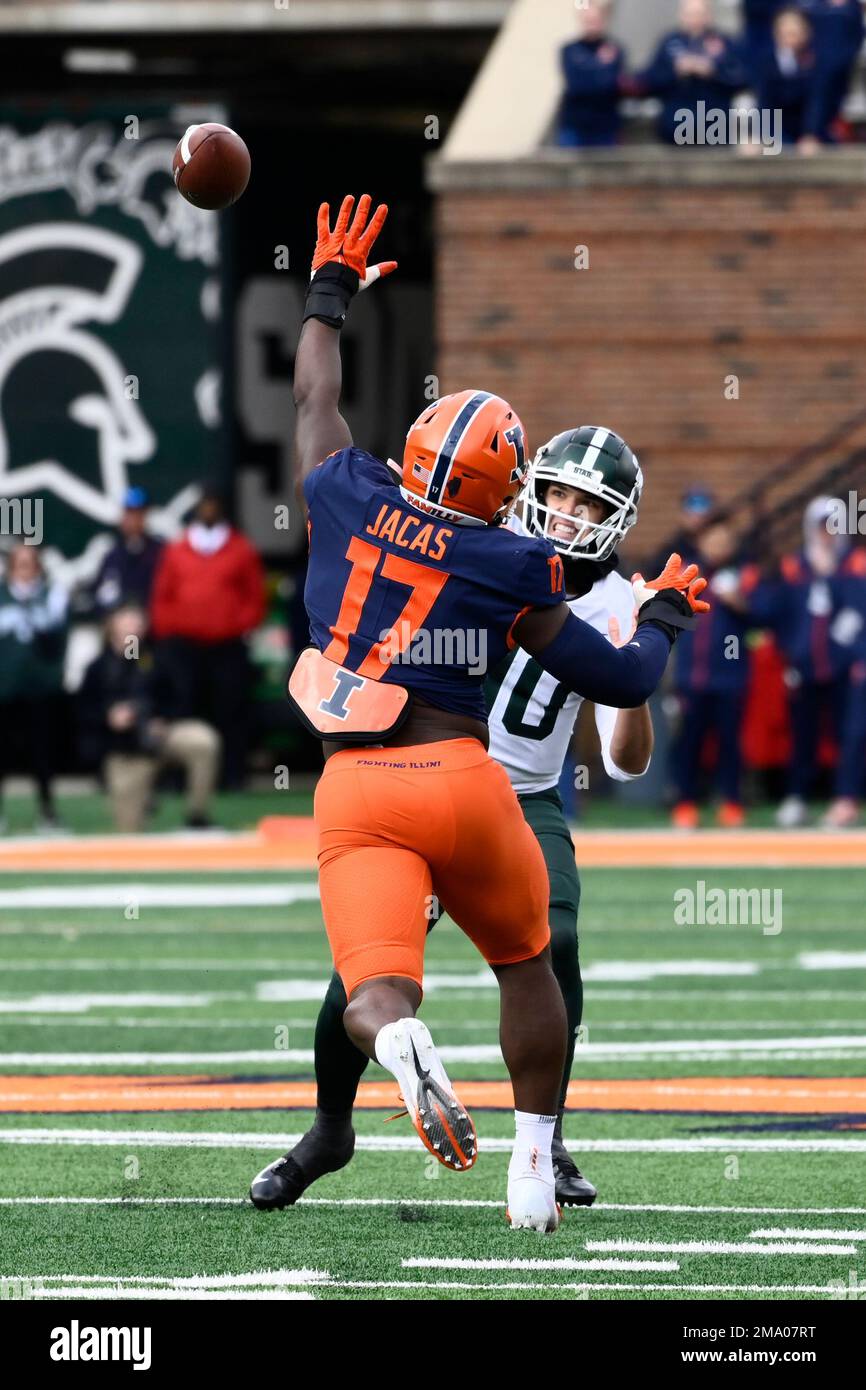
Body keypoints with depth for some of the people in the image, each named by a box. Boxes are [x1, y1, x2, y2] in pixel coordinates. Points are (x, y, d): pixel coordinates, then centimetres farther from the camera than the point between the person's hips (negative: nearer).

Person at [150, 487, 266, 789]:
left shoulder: (241, 551, 9)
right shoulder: (176, 552, 12)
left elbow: (255, 596, 9)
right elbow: (162, 597, 12)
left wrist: (244, 626, -4)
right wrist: (165, 633, 2)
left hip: (229, 647, -1)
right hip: (184, 646, 1)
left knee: (231, 712, -4)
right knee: (187, 710, -1)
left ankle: (232, 775, 0)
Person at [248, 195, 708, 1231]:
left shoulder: (348, 502, 5)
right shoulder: (510, 570, -2)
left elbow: (315, 397, 25)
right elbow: (623, 680, 5)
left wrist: (331, 293, 41)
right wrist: (664, 613, 25)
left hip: (356, 793, 1)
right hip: (464, 781, -1)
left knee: (375, 994, -9)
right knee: (525, 964, 21)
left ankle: (404, 1050, -45)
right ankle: (533, 1165, 18)